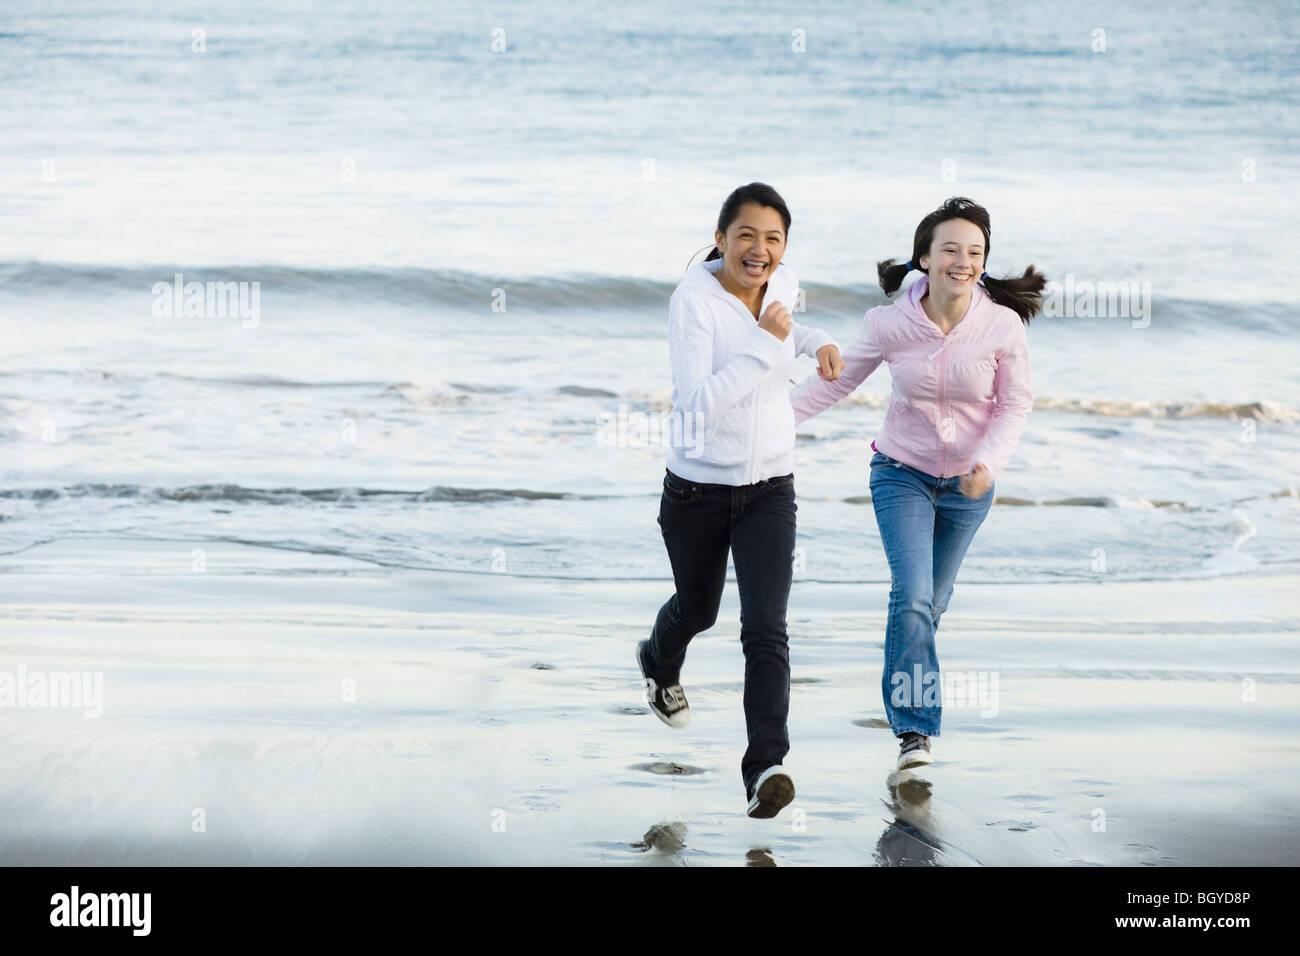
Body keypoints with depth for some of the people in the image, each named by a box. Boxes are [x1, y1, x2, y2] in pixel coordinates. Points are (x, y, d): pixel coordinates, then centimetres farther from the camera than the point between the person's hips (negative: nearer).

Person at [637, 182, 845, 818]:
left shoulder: (783, 284, -3)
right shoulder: (693, 301, -20)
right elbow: (698, 404, -30)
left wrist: (815, 343, 6)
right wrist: (766, 343, -30)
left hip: (769, 490, 2)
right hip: (697, 489, -2)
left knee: (765, 629, -15)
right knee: (697, 609, 22)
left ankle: (766, 765, -22)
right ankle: (660, 665, 57)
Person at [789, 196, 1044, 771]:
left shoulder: (1002, 325, -18)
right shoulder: (889, 323, -18)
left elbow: (1015, 404, -7)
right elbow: (836, 381, -5)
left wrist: (989, 461, -23)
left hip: (968, 484, 1)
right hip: (902, 473, -1)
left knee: (932, 601, 16)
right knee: (912, 596, -16)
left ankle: (910, 677, 44)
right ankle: (915, 730, -13)